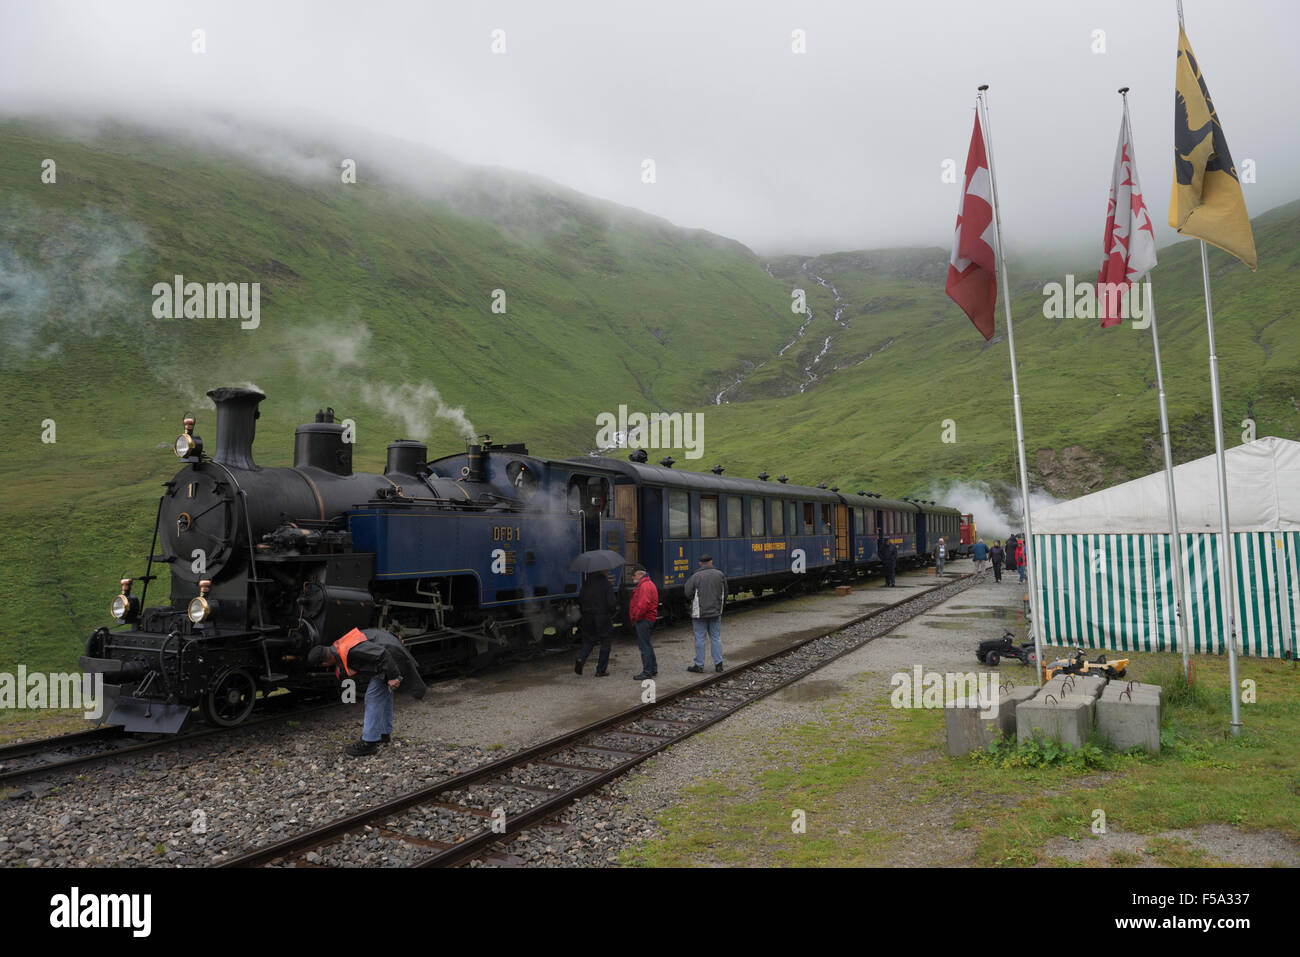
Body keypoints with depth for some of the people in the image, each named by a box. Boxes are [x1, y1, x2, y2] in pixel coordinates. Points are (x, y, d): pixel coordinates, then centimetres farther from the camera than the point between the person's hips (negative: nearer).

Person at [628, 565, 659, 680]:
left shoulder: (645, 586, -17)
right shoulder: (642, 585, 19)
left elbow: (644, 604, -26)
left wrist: (636, 616, -17)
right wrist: (635, 618, 16)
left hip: (643, 619, -11)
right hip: (646, 619, 11)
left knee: (644, 646, -7)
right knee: (646, 644, 18)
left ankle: (647, 672, -4)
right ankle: (653, 669, 27)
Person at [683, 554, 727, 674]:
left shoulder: (696, 577, -13)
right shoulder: (720, 574, -1)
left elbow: (688, 594, -14)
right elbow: (725, 593, 6)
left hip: (700, 612, -3)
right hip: (716, 611, 4)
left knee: (699, 639, 3)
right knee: (716, 638, 12)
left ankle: (699, 666, 8)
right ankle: (718, 664, 13)